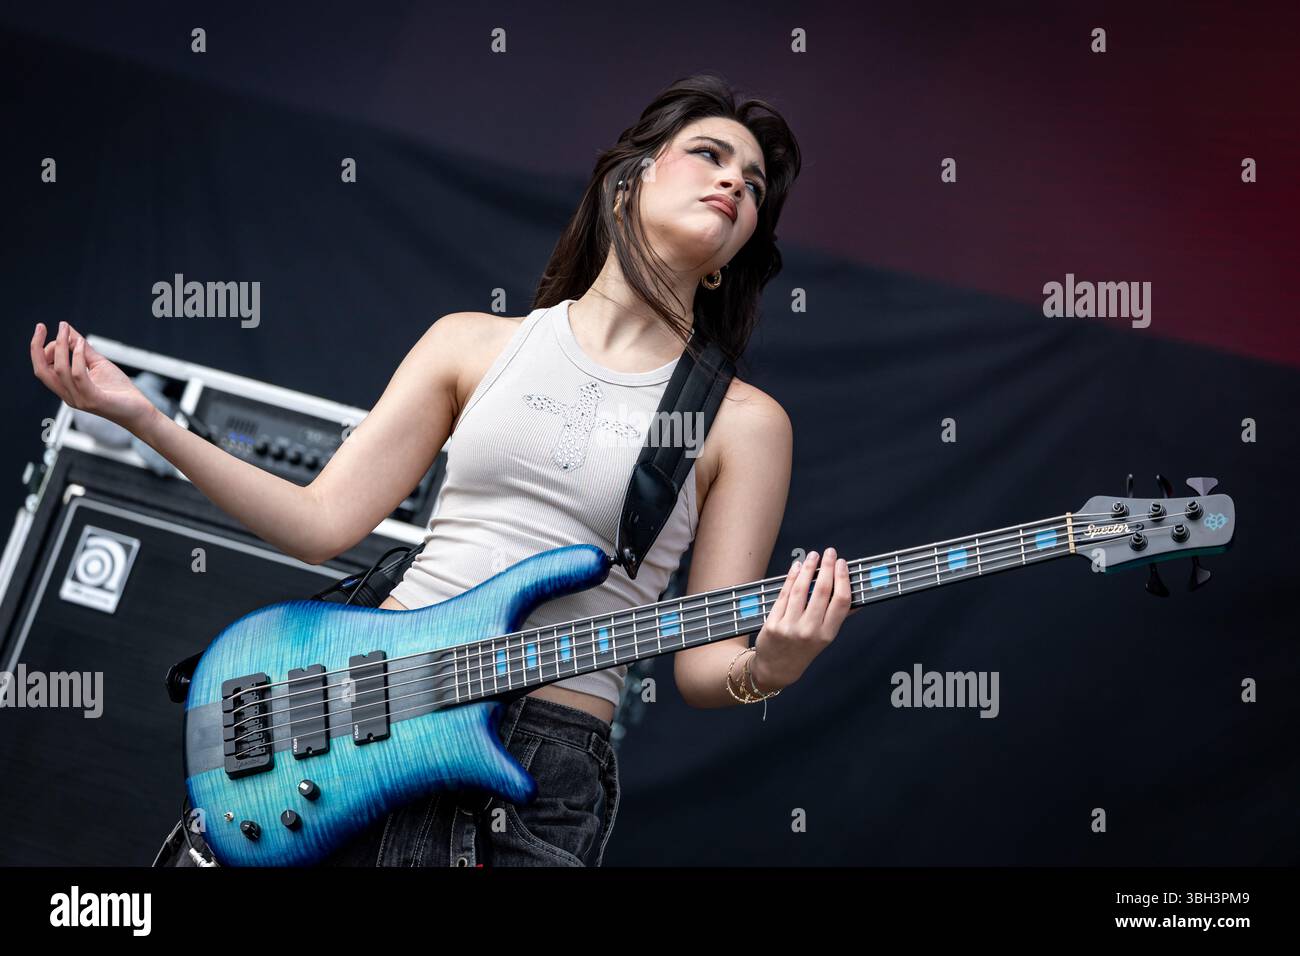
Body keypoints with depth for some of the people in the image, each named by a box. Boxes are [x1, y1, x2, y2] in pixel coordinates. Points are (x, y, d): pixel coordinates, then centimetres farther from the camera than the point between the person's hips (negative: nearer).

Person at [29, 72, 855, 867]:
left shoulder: (745, 422, 2)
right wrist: (143, 417, -2)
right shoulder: (475, 343, 7)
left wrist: (764, 670, -24)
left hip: (546, 780, -1)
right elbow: (324, 521, 4)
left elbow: (702, 662, 0)